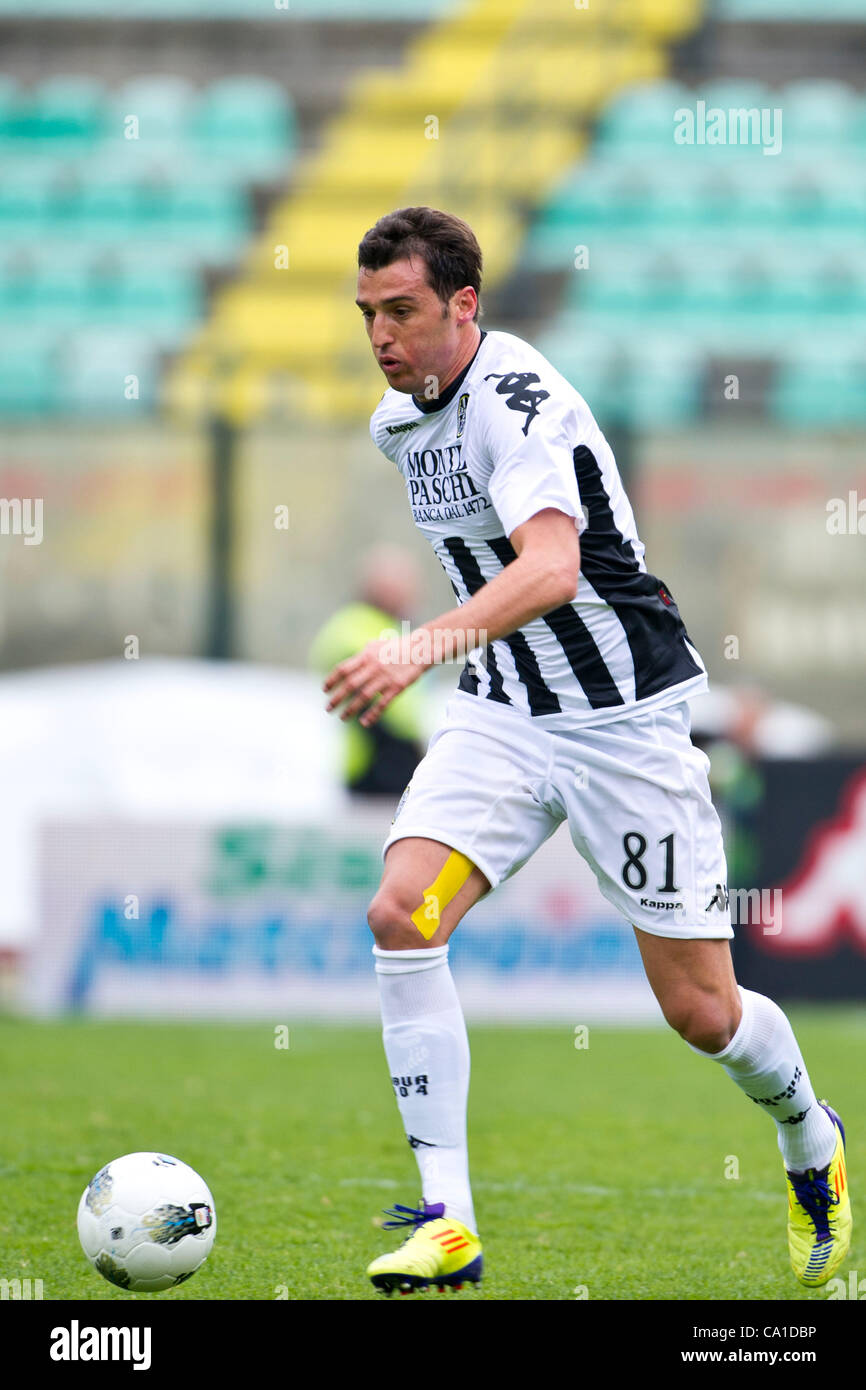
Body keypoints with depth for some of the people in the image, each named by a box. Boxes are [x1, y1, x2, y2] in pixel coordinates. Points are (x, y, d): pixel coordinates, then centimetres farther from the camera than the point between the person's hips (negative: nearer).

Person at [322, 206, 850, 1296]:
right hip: (501, 714, 7)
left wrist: (422, 649, -50)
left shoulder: (520, 399, -22)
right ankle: (447, 1222, -18)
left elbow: (551, 567, -38)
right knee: (401, 912, -19)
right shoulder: (398, 420, 5)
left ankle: (809, 1137, 33)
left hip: (625, 716, -6)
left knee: (699, 1010, -1)